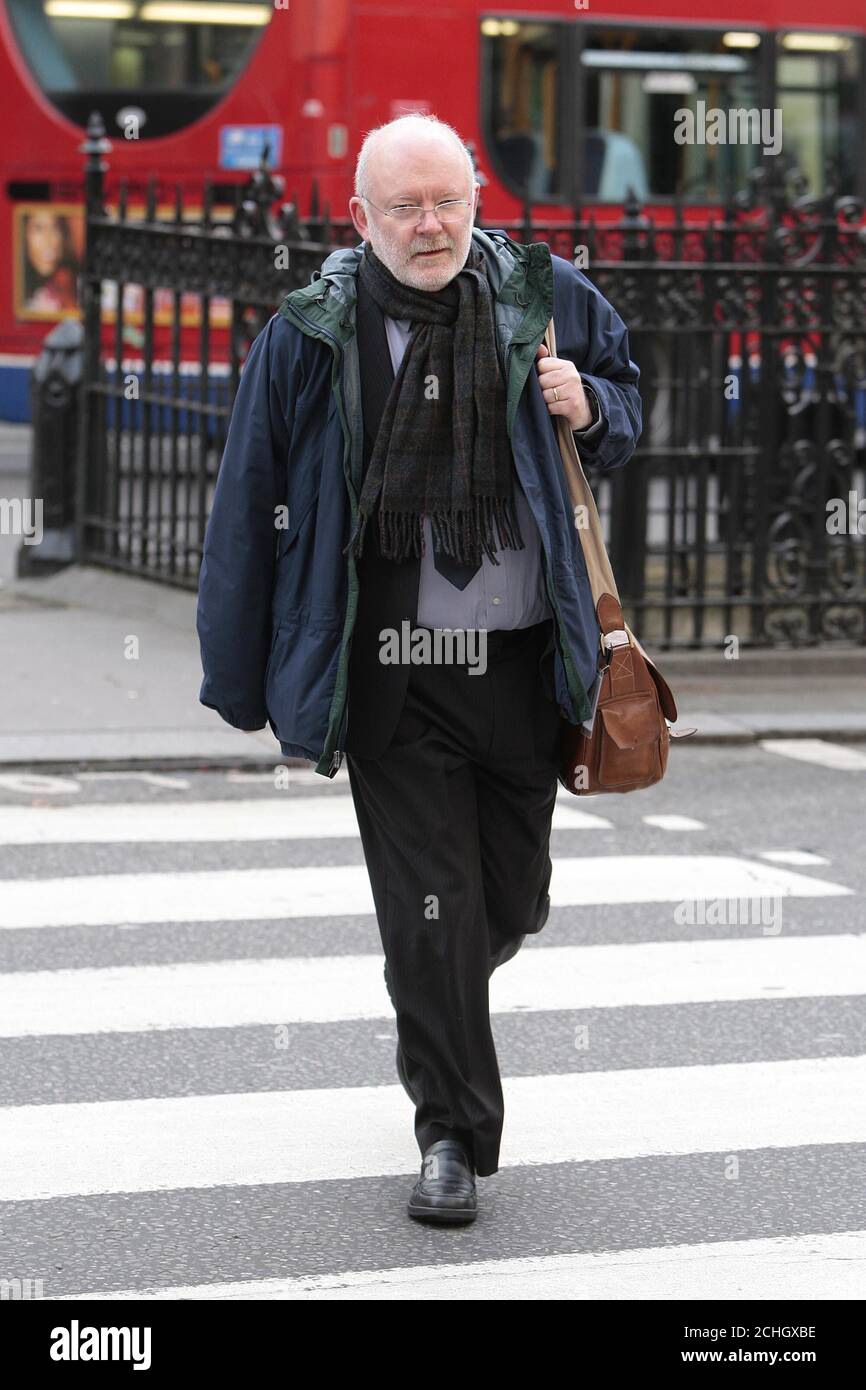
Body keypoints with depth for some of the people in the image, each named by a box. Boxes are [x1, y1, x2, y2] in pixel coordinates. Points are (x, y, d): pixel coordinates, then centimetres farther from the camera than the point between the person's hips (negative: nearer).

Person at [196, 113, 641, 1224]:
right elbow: (250, 511, 0)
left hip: (523, 662, 3)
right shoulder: (308, 338, -6)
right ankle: (454, 1134, 10)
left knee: (511, 902, 13)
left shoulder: (544, 300, 1)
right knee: (429, 908, -3)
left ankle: (434, 1020, 45)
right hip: (392, 674, -3)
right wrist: (240, 683, 2)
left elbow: (626, 402, 20)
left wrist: (590, 407, -6)